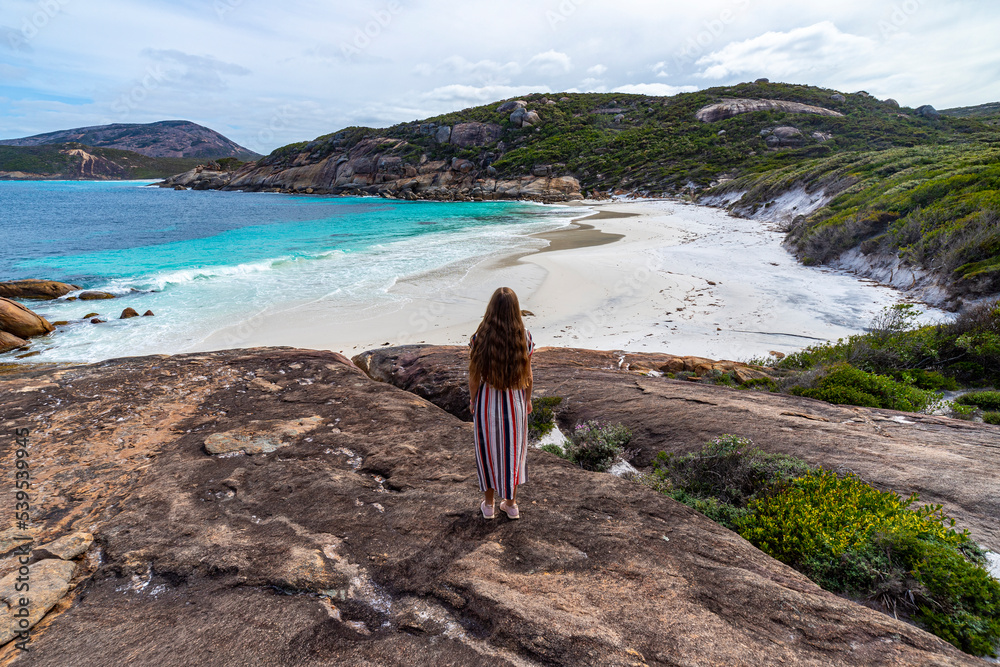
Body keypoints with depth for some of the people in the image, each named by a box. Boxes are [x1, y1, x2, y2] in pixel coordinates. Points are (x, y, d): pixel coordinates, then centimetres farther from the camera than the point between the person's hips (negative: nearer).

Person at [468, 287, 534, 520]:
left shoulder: (479, 339, -18)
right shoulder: (524, 337, -14)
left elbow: (474, 376, -10)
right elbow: (528, 376, -5)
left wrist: (472, 401, 7)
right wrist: (527, 400, 11)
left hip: (487, 402, -1)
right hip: (515, 402, 1)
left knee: (487, 449, 18)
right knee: (513, 450, 20)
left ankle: (488, 504, 32)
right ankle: (511, 503, 33)